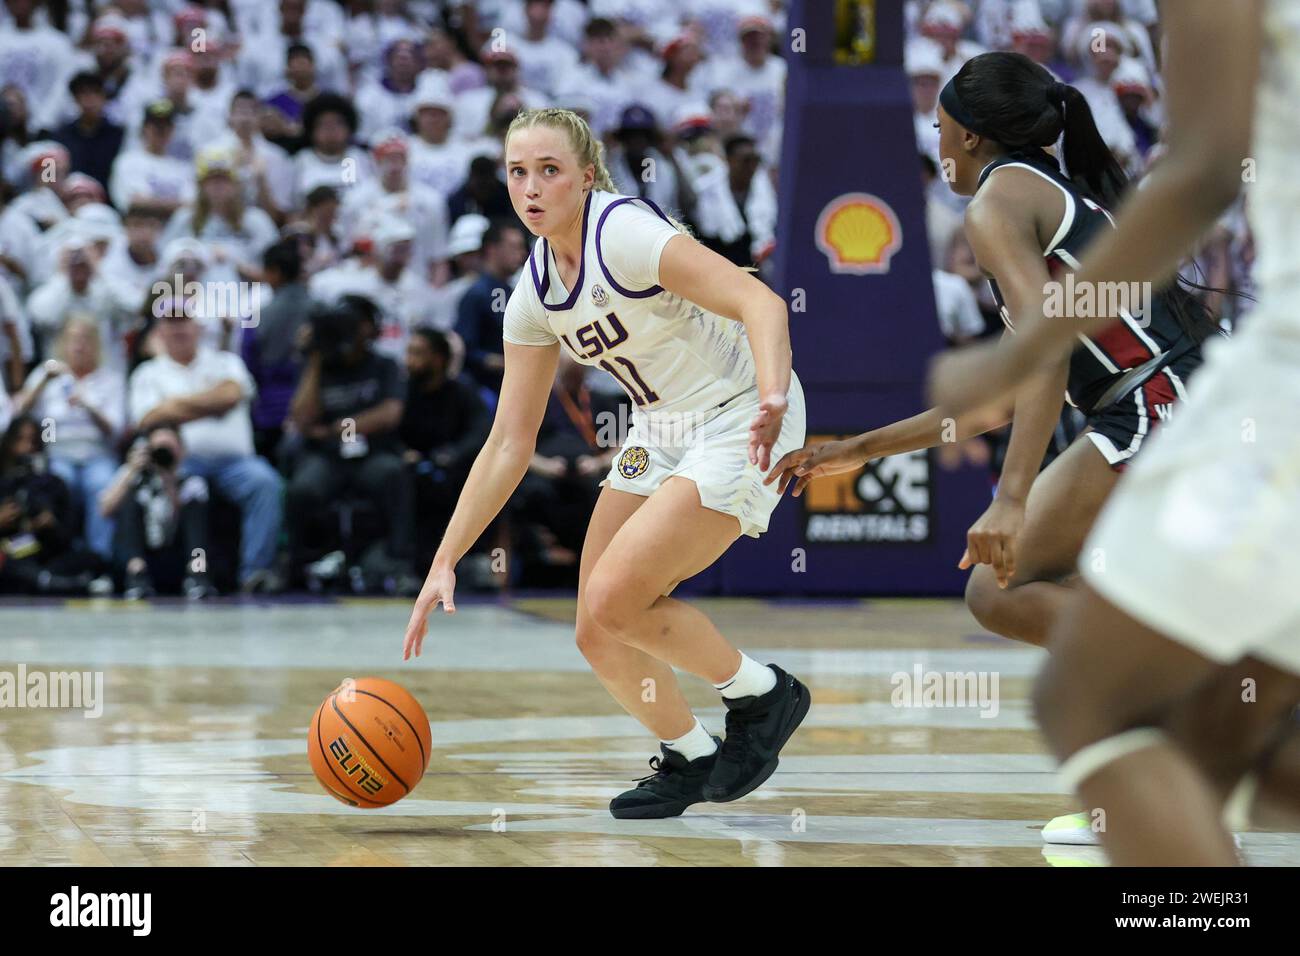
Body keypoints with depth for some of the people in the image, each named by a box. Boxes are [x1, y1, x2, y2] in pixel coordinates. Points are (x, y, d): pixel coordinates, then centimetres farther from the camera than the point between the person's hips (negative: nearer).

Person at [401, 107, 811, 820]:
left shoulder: (625, 233, -21)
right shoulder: (535, 293, 1)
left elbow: (761, 302, -31)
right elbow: (509, 444, 6)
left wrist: (770, 398, -49)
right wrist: (444, 562, 2)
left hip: (740, 421, -8)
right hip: (660, 434, 8)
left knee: (614, 599, -19)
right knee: (598, 634, 1)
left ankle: (763, 695, 3)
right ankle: (689, 761, 25)